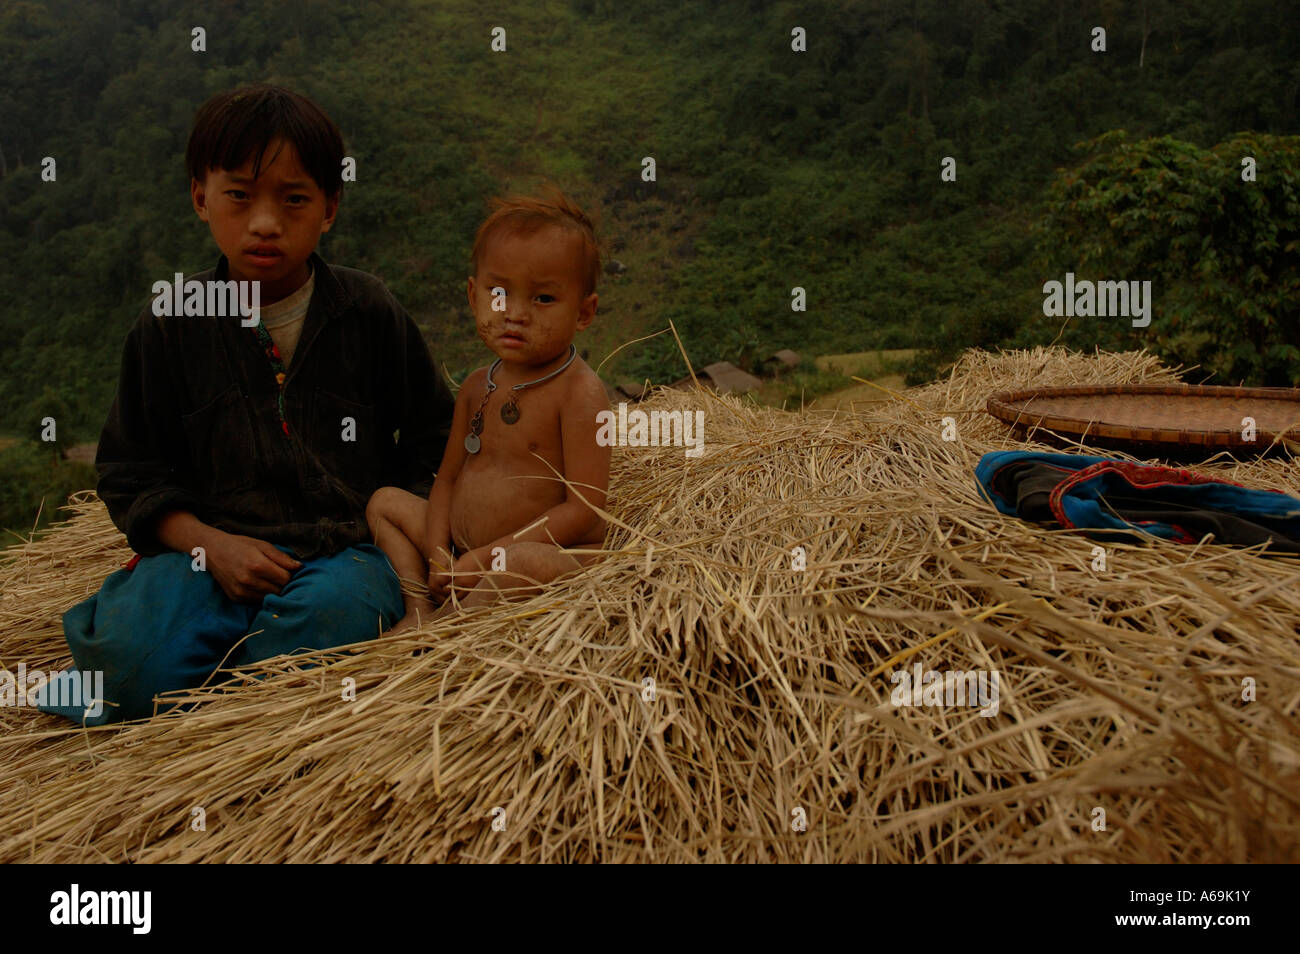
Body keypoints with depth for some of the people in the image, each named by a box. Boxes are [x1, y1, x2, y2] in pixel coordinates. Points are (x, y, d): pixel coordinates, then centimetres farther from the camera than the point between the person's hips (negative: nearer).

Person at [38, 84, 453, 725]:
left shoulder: (369, 313, 4)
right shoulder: (170, 324, 5)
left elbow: (431, 438, 13)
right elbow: (130, 470, 9)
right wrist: (212, 544, -8)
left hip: (345, 550, 0)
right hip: (215, 544, 0)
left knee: (334, 608, -36)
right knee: (131, 663, -29)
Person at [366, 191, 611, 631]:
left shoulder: (580, 393, -16)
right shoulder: (478, 387, 7)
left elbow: (584, 508, -20)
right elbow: (448, 477, 12)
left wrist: (488, 555, -21)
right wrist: (438, 554, -5)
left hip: (550, 556, -8)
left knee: (522, 562, -40)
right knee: (386, 500, 13)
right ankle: (419, 607, -3)